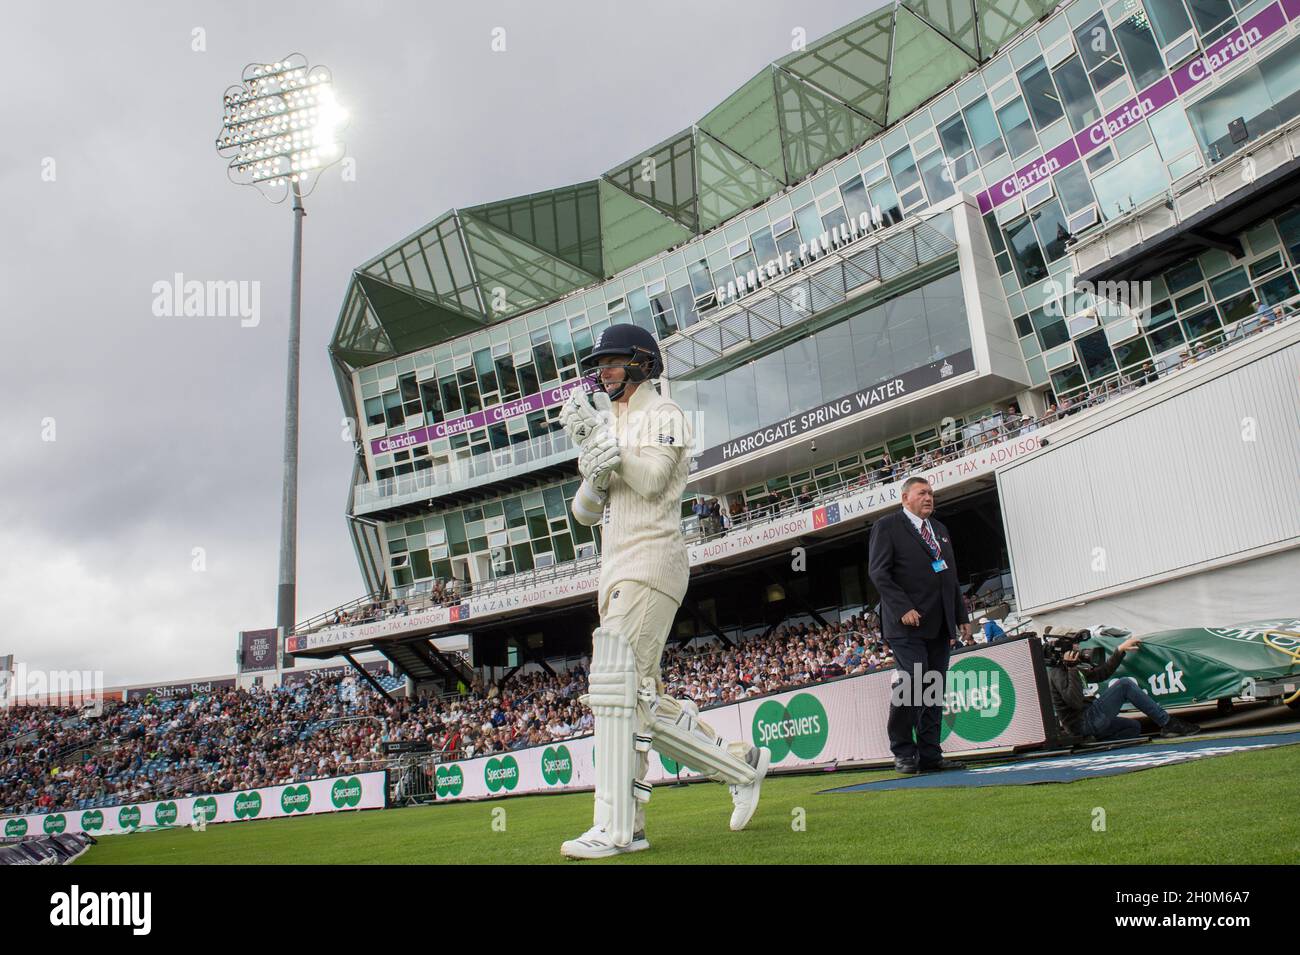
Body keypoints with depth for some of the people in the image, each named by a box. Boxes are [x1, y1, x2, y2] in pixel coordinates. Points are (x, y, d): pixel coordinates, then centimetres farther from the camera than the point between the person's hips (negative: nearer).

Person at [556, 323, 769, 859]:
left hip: (651, 559, -9)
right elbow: (585, 513, 17)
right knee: (642, 703, 6)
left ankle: (616, 828, -17)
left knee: (617, 685, -18)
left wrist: (599, 437, -12)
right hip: (617, 572, 9)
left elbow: (651, 480, -16)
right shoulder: (612, 426, 25)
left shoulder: (661, 413, 2)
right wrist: (596, 470, -3)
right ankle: (740, 764, 17)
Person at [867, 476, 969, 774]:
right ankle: (903, 753, 0)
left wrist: (962, 616, 16)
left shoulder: (940, 529, 23)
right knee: (912, 682, -14)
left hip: (939, 625, 7)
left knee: (934, 691, 5)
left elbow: (951, 576, 24)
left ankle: (930, 755, 10)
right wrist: (903, 608, -18)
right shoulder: (887, 526, 0)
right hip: (907, 624, -7)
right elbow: (878, 572, -9)